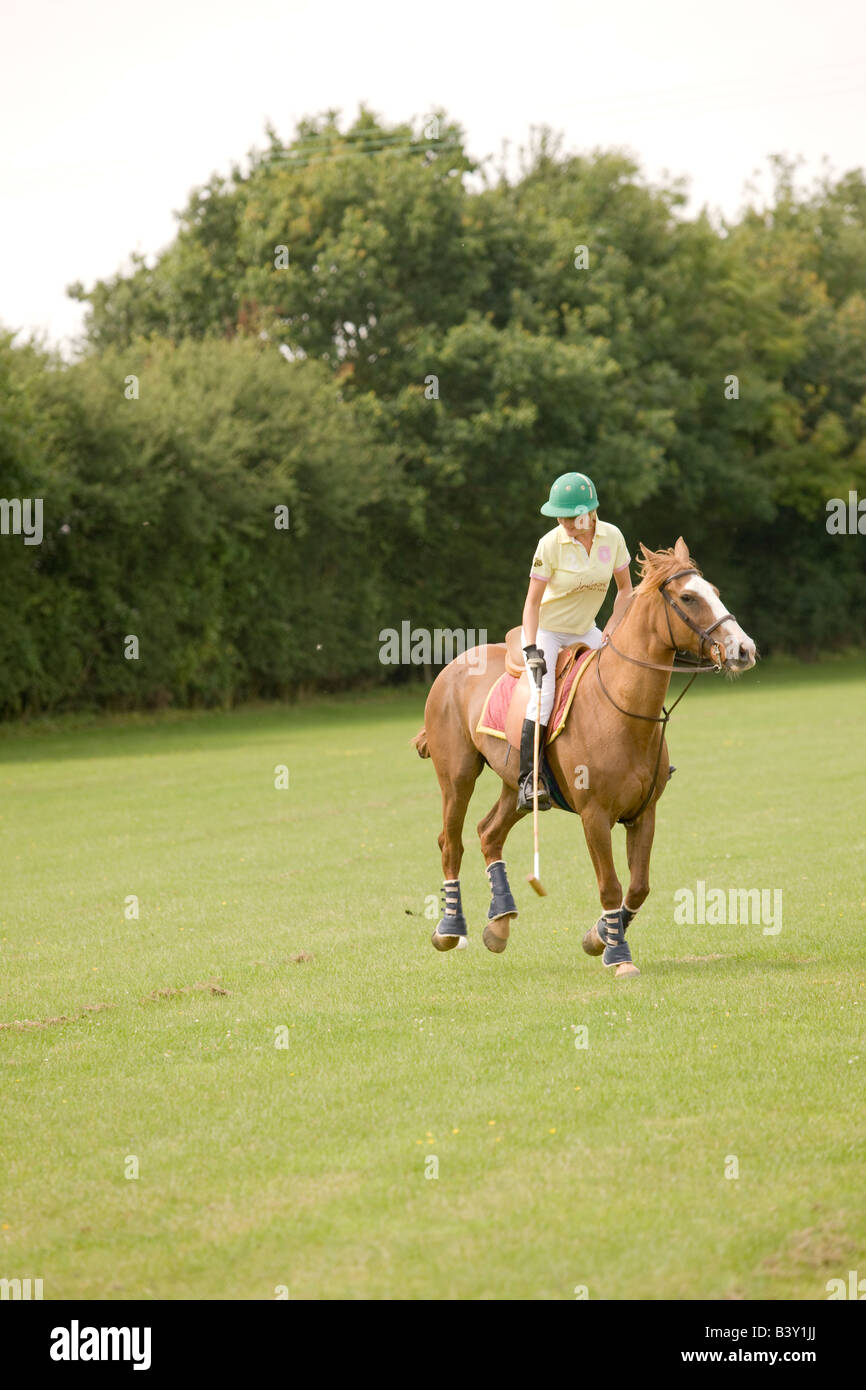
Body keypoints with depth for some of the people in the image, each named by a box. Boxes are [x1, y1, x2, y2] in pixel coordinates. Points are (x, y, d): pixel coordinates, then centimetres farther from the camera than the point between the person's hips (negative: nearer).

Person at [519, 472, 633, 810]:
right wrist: (531, 650, -26)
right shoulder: (551, 544, -19)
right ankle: (529, 779, -22)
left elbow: (624, 587, 4)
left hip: (584, 632, 4)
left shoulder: (612, 537, -9)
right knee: (542, 698, -24)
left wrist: (613, 630, -9)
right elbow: (532, 601, -16)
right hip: (545, 631, -4)